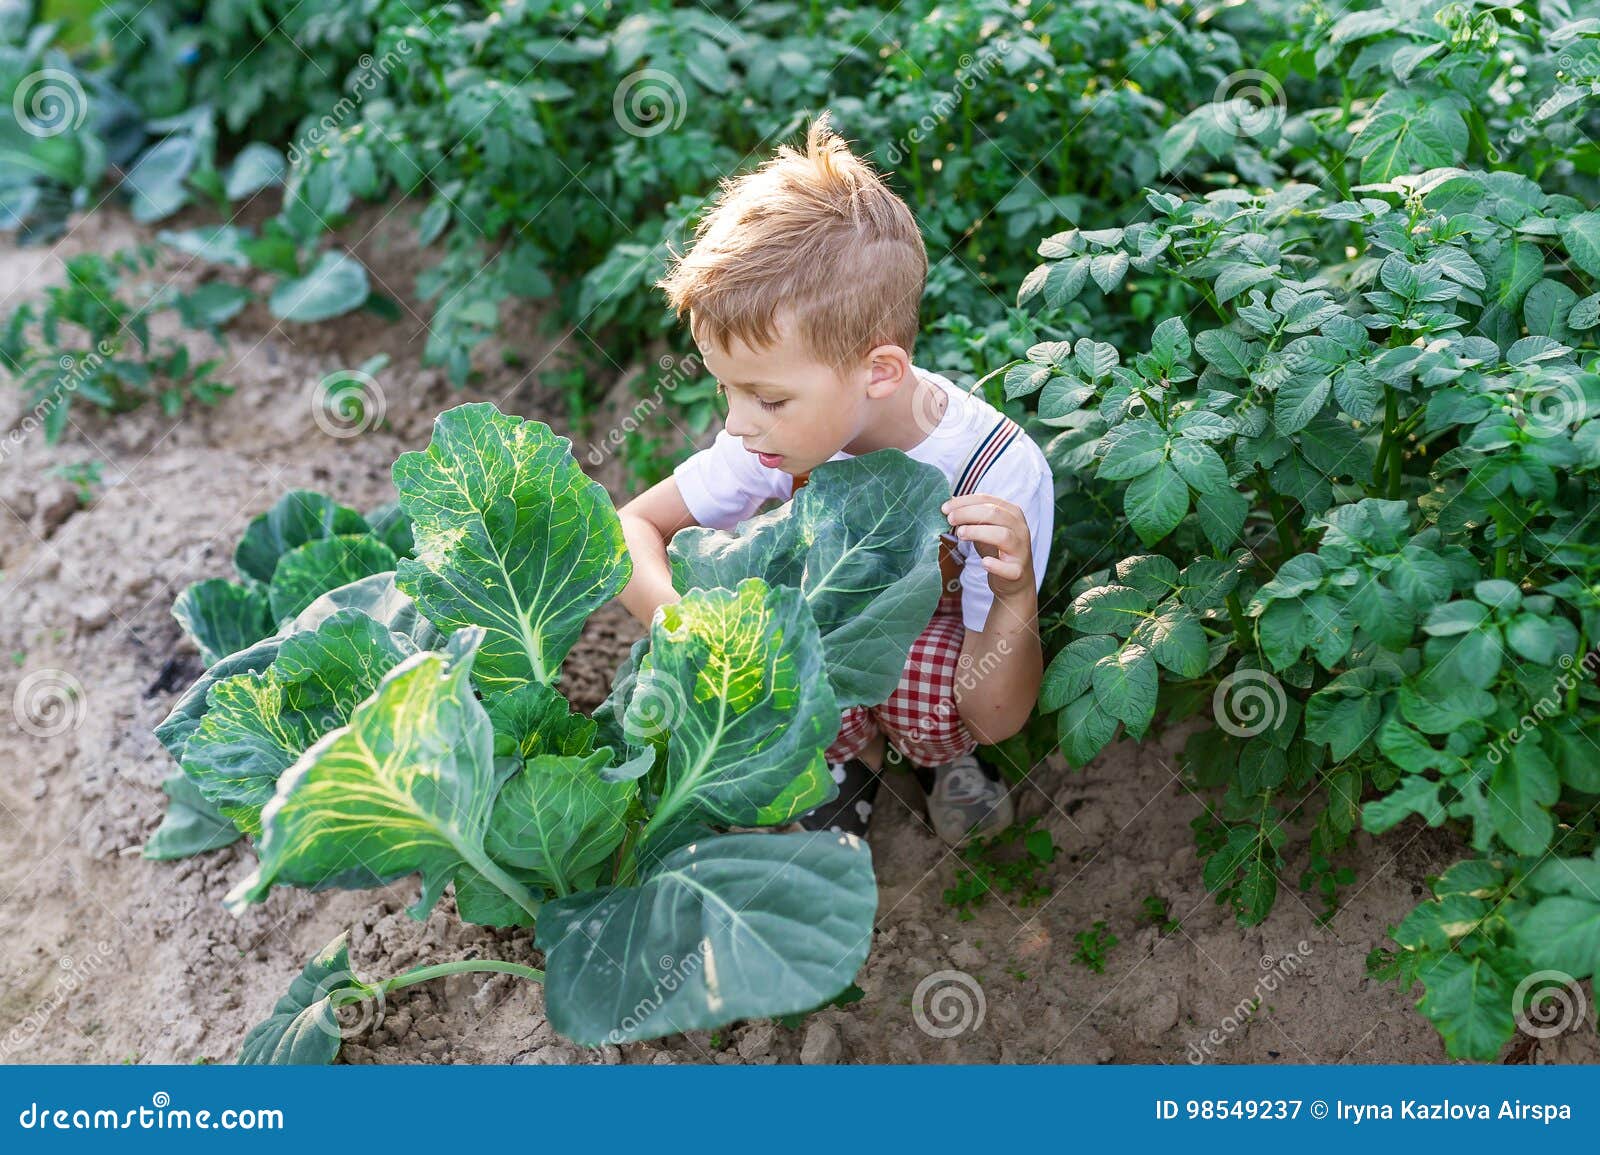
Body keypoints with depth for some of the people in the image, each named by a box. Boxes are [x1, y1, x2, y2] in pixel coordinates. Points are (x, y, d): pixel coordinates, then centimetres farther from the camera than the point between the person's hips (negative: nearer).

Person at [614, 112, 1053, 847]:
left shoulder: (1002, 475, -33)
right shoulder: (786, 433, -23)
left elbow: (997, 718, -29)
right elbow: (631, 525, -14)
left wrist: (1017, 599, -50)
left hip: (937, 655, -3)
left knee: (929, 691, -37)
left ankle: (938, 755, 0)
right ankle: (854, 755, 1)